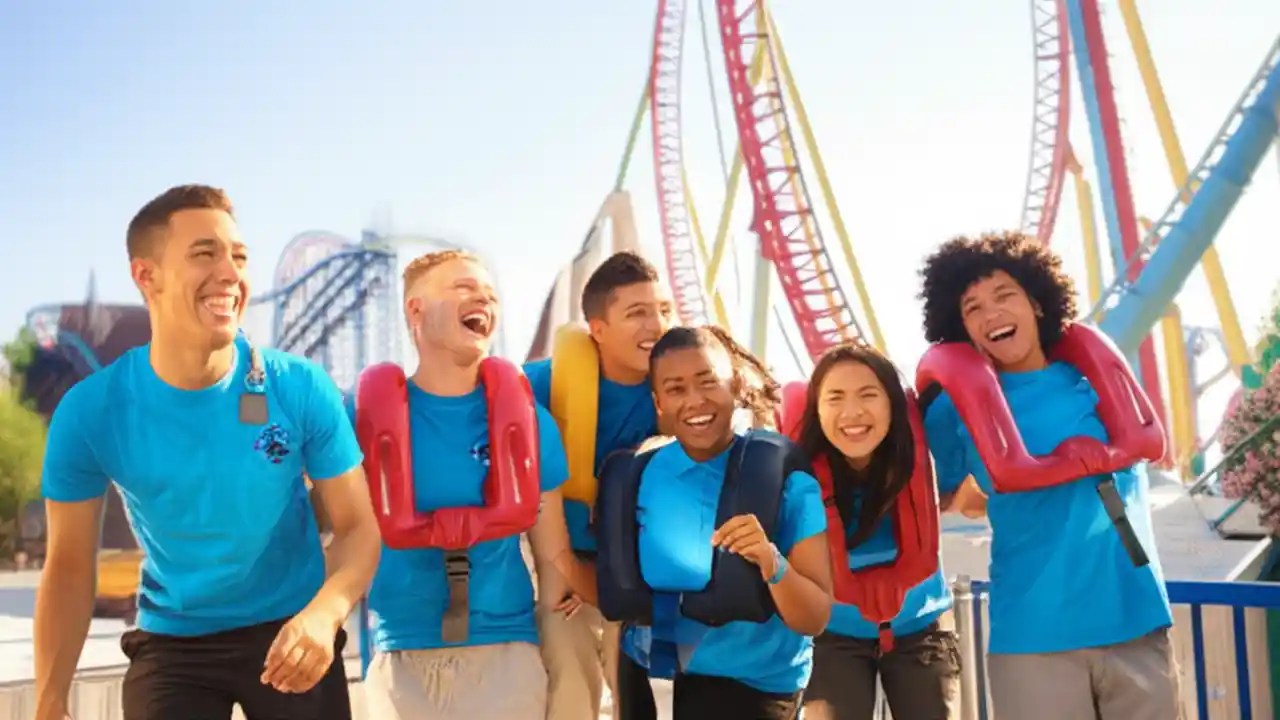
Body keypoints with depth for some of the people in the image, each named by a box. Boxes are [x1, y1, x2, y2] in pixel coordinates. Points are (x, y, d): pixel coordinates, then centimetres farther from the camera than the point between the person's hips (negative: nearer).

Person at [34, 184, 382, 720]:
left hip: (292, 632, 1)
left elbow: (357, 525, -11)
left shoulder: (302, 389, -16)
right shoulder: (90, 411, -14)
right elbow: (69, 566, -5)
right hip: (171, 643, 0)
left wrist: (325, 611, -30)